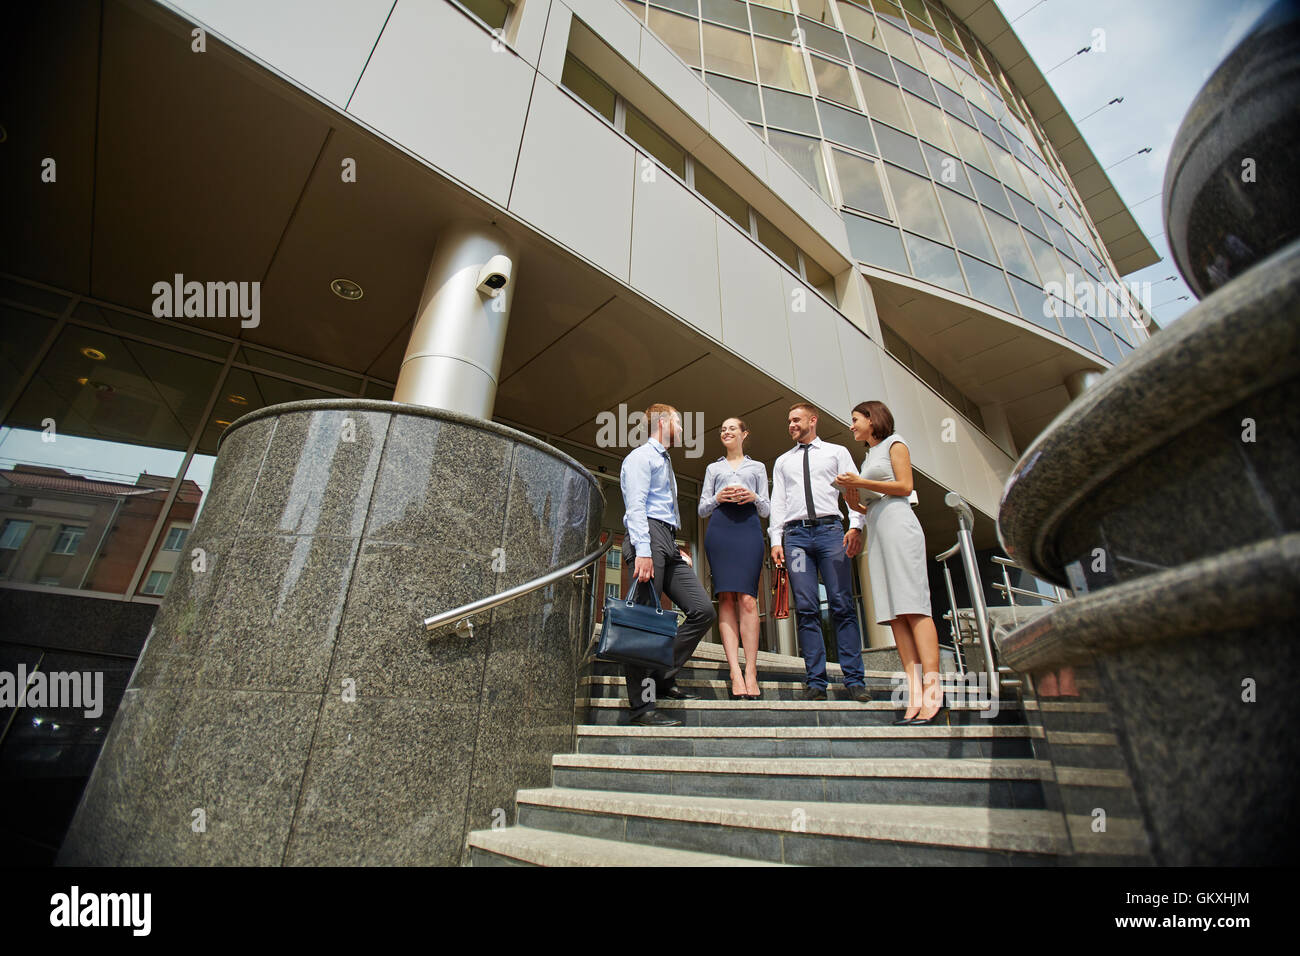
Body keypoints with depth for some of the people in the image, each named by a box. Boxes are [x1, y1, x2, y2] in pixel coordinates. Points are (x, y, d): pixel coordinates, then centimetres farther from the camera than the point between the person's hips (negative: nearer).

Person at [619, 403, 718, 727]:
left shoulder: (665, 462, 30)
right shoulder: (640, 457, 1)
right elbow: (635, 506, -12)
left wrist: (677, 549, 17)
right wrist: (643, 551, -23)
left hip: (668, 543, 9)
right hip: (649, 537, -9)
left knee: (703, 609, -1)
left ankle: (663, 678, 6)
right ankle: (642, 705, -4)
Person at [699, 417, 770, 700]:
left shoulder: (757, 467, 24)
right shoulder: (713, 468, 25)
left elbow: (766, 510, 18)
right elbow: (702, 509, 19)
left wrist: (754, 497, -4)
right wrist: (717, 498, -2)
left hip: (749, 527, -1)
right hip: (719, 527, 1)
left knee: (747, 598, -14)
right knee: (726, 597, -11)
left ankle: (751, 672, -15)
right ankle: (735, 673, -14)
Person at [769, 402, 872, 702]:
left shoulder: (837, 452, 16)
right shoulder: (782, 462, 23)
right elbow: (778, 502, 15)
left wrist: (855, 526, -10)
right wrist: (776, 539, 3)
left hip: (830, 529, -2)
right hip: (796, 534, 2)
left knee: (843, 605, -6)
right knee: (806, 609, -3)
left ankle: (854, 680, -2)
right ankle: (816, 681, -1)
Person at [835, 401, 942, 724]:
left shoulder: (894, 443, 9)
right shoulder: (867, 457, 28)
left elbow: (905, 486, -5)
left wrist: (862, 483, -9)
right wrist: (854, 504, 4)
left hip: (897, 525, -7)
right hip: (876, 531, 7)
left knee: (913, 606, -16)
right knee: (894, 612, -4)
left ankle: (933, 690, -19)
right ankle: (915, 693, -8)